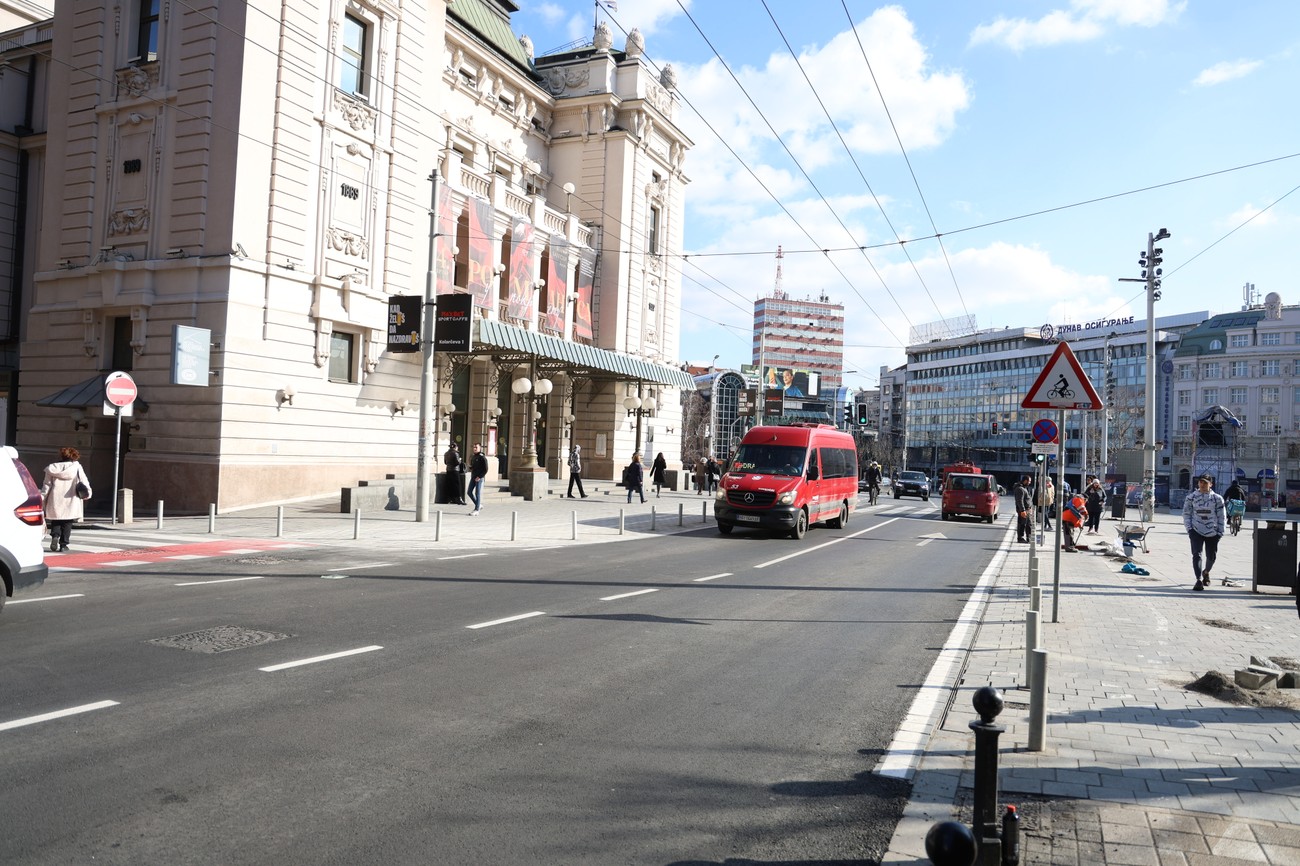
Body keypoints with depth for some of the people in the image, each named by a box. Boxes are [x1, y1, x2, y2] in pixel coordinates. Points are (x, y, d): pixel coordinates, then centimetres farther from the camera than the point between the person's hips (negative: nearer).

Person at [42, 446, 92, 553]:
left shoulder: (52, 468, 6)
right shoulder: (76, 467, 0)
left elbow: (46, 485, 5)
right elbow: (84, 481, -3)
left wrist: (43, 497, 9)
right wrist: (87, 493, 6)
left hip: (55, 501, 1)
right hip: (70, 502, -1)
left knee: (55, 522, 16)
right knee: (67, 524, 5)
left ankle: (55, 536, -10)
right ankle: (63, 545, 2)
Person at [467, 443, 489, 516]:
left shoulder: (482, 457, -10)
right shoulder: (473, 456, 11)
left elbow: (485, 469, -12)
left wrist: (479, 477, -18)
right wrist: (470, 468, 3)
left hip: (479, 478, -8)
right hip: (473, 477, 8)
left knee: (477, 493, -5)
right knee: (470, 492, 7)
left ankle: (476, 510, 0)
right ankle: (479, 505, 22)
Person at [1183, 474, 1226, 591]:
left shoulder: (1217, 498, 1)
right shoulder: (1191, 497, 2)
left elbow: (1222, 516, 5)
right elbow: (1186, 513, 7)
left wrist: (1220, 531, -1)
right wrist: (1189, 528, -3)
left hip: (1212, 532, 1)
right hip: (1196, 531, -1)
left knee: (1211, 556, 12)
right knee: (1196, 555, -13)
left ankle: (1206, 572, 42)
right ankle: (1199, 580, -13)